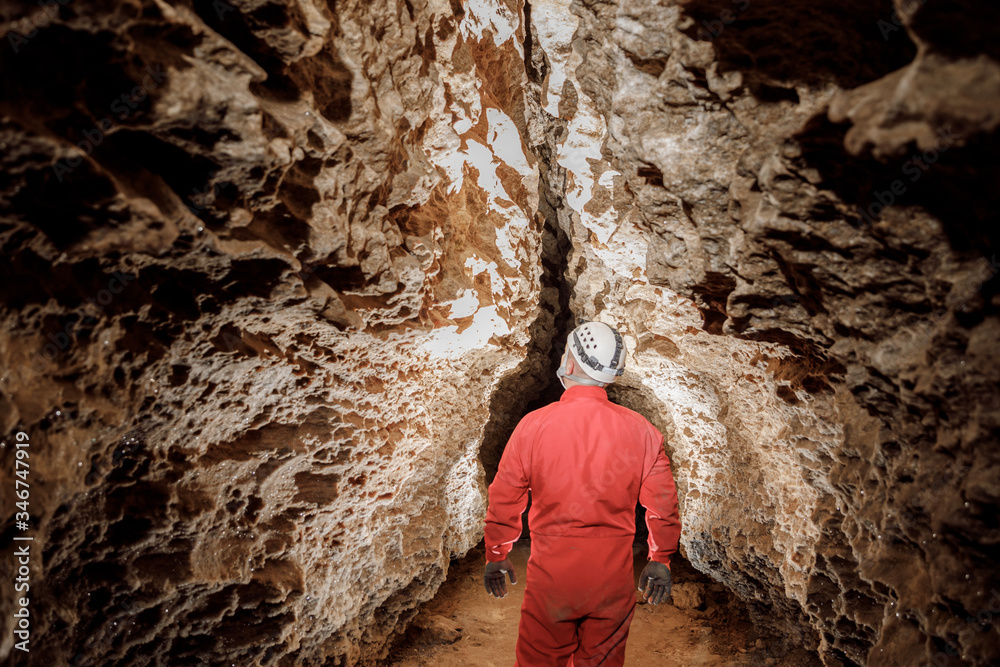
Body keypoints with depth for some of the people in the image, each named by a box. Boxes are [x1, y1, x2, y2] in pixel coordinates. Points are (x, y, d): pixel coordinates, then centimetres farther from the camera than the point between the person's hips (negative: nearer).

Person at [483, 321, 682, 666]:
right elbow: (663, 504, 0)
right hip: (613, 578, 2)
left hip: (551, 576, -2)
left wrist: (496, 556, 10)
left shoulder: (533, 425, -11)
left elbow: (504, 500, -4)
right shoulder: (640, 430, -6)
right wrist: (659, 559, 15)